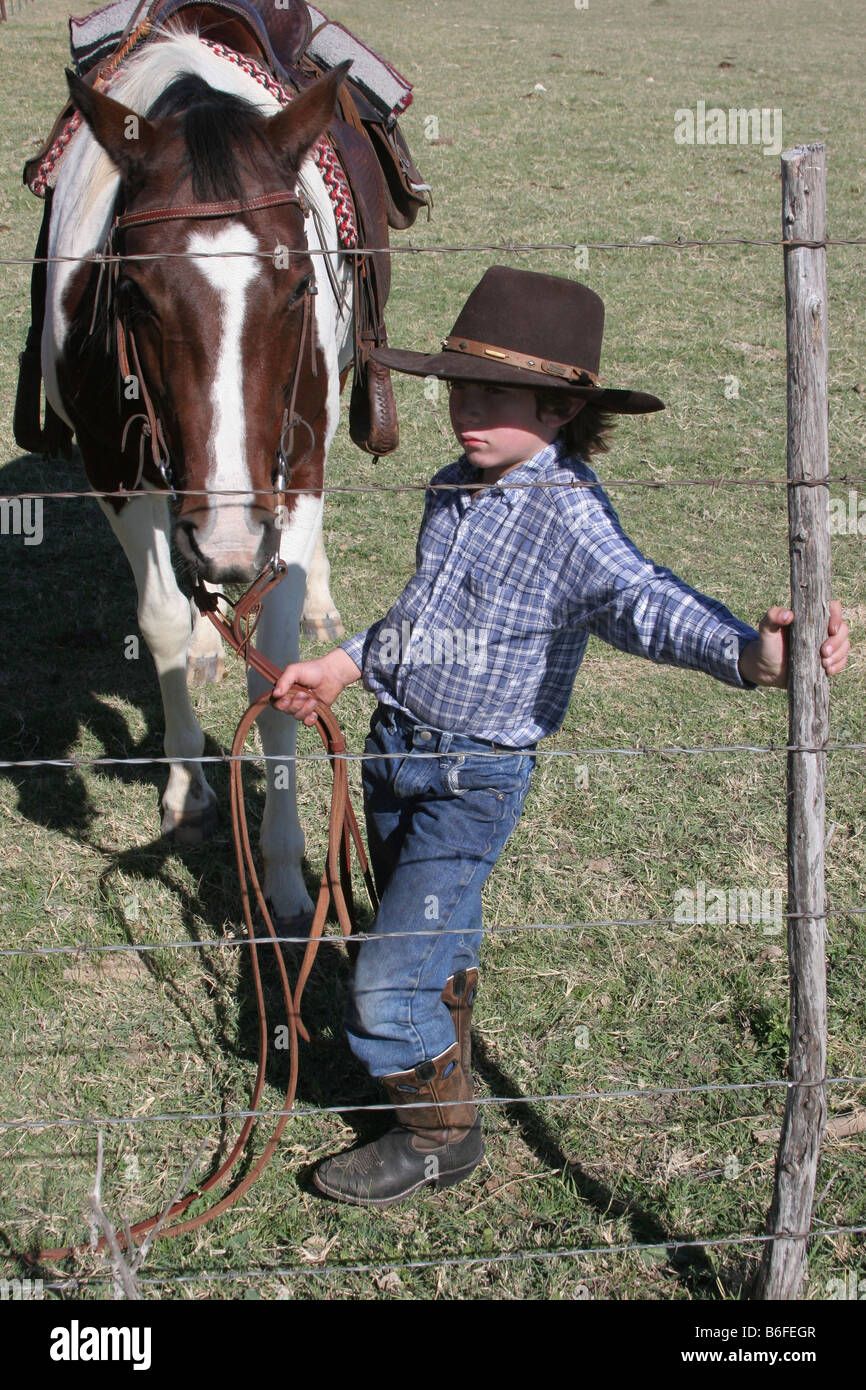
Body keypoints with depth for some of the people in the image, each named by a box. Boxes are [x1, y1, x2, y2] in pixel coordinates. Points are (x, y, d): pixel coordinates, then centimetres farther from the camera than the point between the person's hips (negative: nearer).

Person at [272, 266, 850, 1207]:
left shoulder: (569, 518, -23)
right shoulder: (455, 490, 2)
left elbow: (645, 602, -39)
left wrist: (747, 653, -56)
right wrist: (345, 665, 24)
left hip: (472, 779, -7)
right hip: (396, 745, 7)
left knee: (388, 985, -5)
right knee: (436, 939, 27)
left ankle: (441, 1136, 19)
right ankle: (440, 1061, 52)